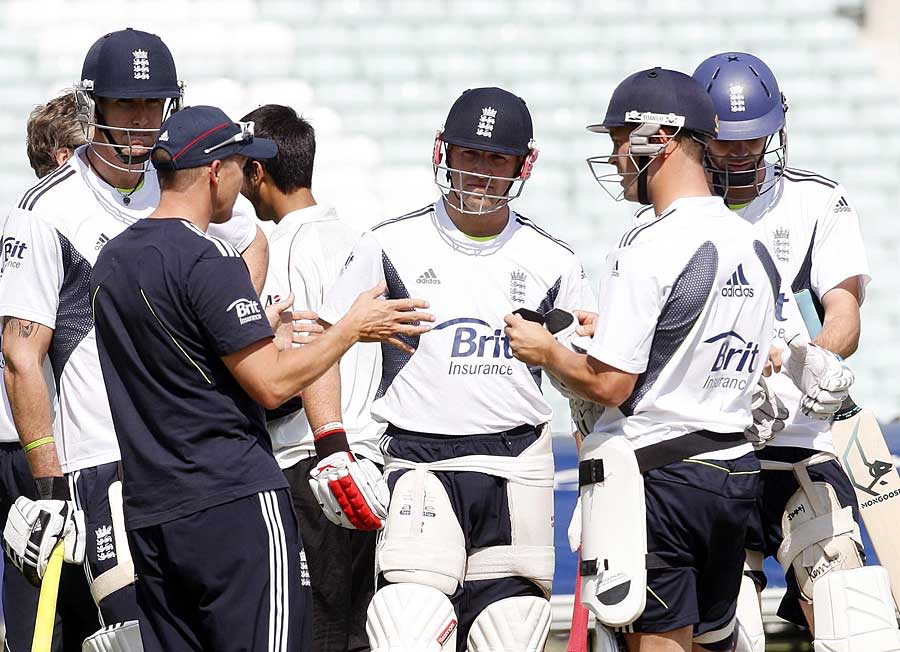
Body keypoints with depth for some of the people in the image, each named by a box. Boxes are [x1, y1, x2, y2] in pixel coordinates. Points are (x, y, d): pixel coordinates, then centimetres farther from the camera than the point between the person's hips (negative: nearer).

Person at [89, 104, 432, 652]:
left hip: (147, 516, 8)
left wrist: (257, 331, 33)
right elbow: (272, 385, -14)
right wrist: (352, 328, -2)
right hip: (234, 503, -8)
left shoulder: (111, 262, 15)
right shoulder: (207, 259, -12)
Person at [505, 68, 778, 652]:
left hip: (656, 477, -8)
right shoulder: (754, 247, 8)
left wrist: (546, 350, 2)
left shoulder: (652, 248, -17)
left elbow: (609, 384, -18)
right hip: (736, 472, 8)